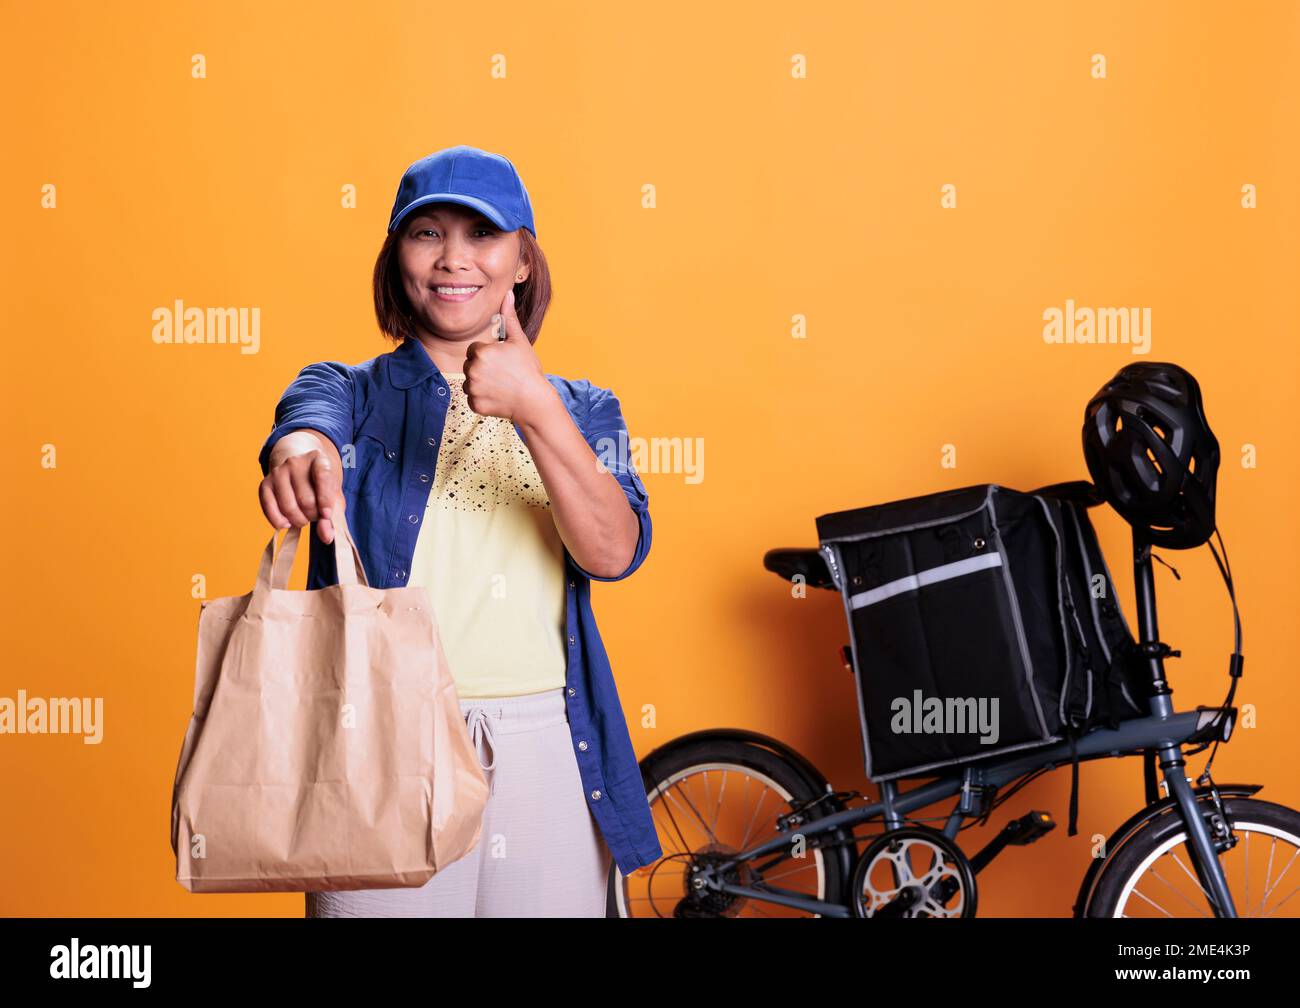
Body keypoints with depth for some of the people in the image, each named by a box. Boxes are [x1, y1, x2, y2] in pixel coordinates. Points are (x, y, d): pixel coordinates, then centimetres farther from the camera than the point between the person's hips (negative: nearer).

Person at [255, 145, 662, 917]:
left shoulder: (582, 410, 10)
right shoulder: (353, 391, 6)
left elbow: (614, 553, -9)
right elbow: (313, 415, -18)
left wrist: (537, 410, -24)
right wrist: (300, 452, -43)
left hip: (545, 757, 2)